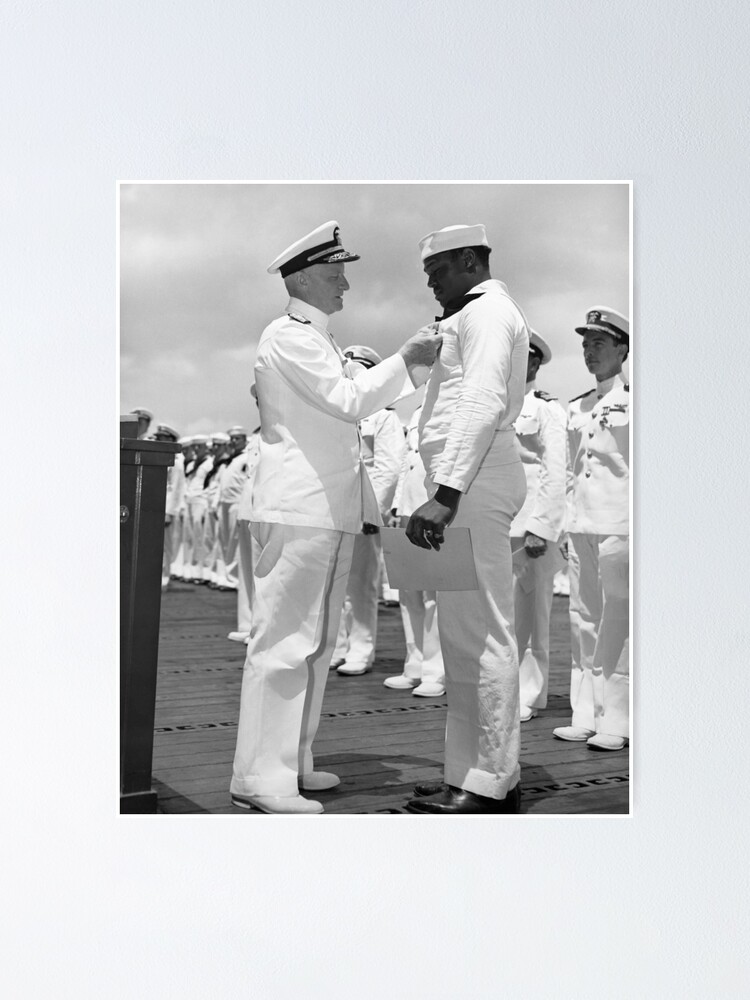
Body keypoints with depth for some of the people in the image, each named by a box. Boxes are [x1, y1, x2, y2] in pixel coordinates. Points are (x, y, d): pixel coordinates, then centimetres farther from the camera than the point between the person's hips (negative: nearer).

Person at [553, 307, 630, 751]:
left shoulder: (632, 400, -1)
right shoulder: (577, 407, 18)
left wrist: (637, 528, -8)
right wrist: (567, 523, 16)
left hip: (619, 524, -6)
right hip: (580, 525, 6)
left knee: (617, 622, -6)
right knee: (584, 620, 7)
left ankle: (616, 722, -2)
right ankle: (585, 716, 12)